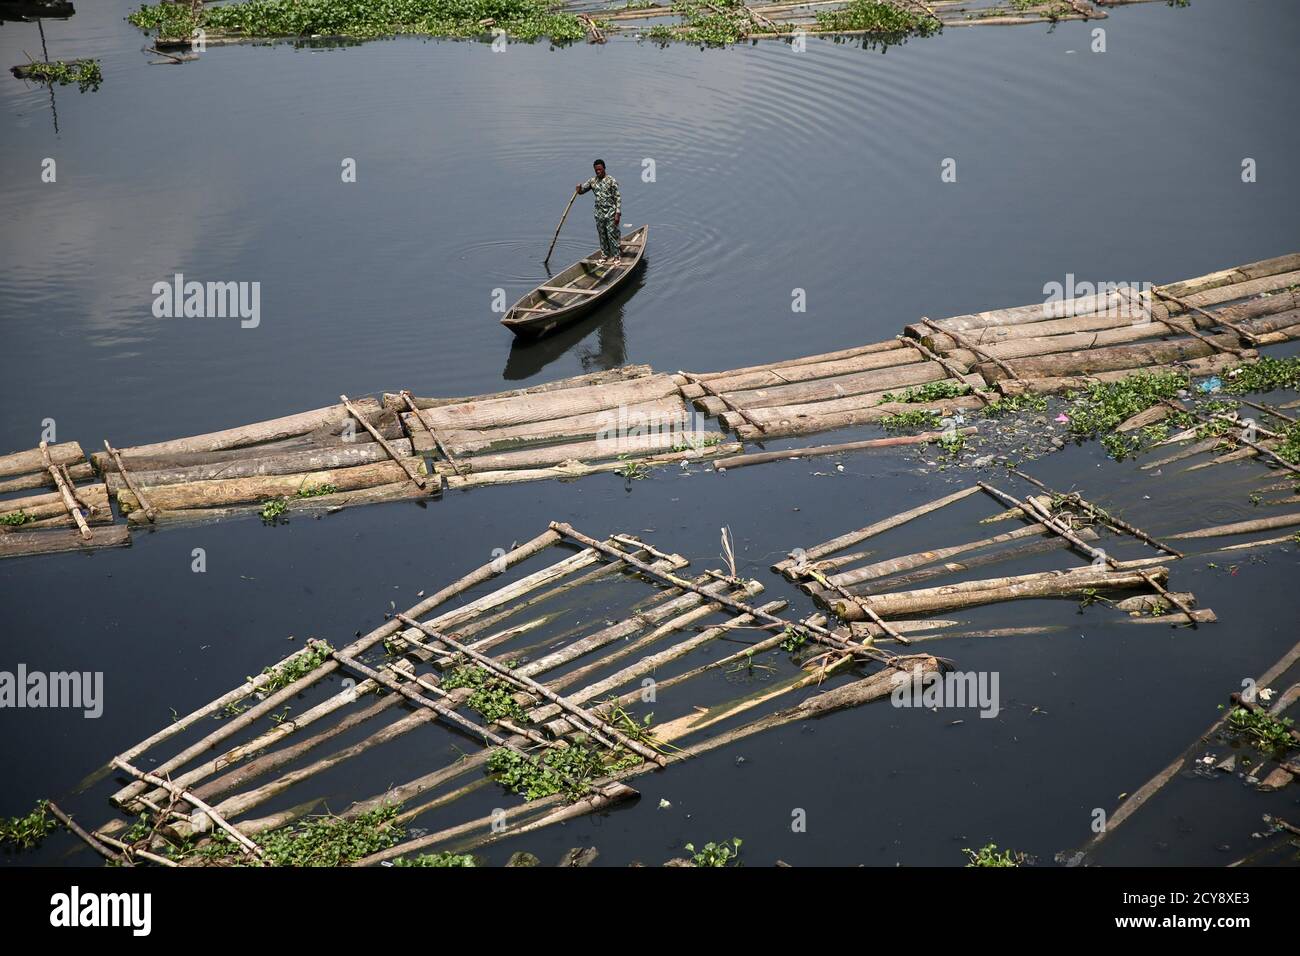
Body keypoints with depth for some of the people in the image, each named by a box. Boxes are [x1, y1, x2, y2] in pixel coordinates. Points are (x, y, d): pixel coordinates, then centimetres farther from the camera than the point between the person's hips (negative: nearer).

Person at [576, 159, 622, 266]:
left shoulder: (611, 181, -11)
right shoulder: (592, 181, 5)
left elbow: (617, 198, -11)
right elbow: (582, 190, 10)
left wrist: (618, 214, -17)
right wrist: (579, 188, -16)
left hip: (610, 212, -5)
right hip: (599, 213, 5)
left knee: (612, 235, -5)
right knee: (602, 236, 12)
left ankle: (617, 257, 2)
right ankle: (604, 256, 24)